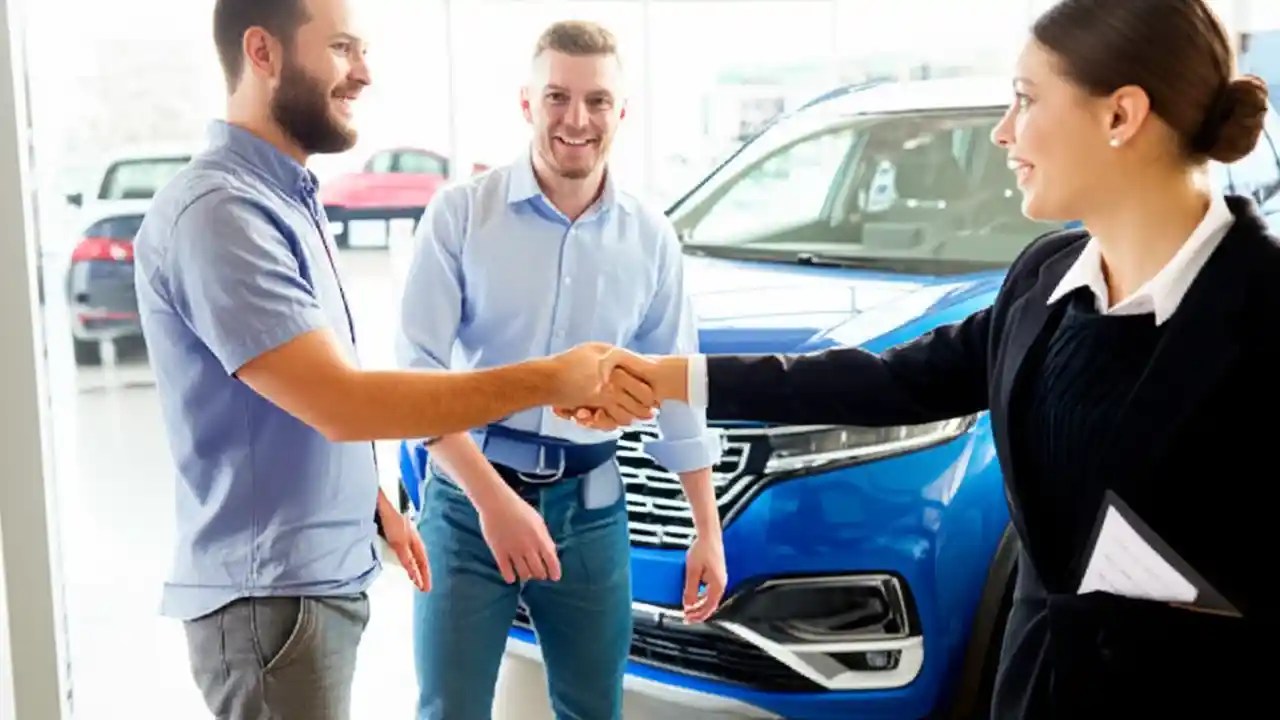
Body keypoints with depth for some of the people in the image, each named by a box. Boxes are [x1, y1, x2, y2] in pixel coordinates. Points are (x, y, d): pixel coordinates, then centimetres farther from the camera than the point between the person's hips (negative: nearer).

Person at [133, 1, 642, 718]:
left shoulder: (287, 196, 10)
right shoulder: (221, 210, -21)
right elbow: (341, 405, -27)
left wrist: (374, 502, 18)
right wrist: (549, 379, -27)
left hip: (324, 577, 9)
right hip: (272, 595, -9)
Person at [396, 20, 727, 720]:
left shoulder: (651, 238, 3)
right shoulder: (461, 212, -7)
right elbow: (417, 370, -11)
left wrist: (708, 530, 9)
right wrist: (492, 498, -21)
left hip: (589, 509, 3)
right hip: (468, 501, -3)